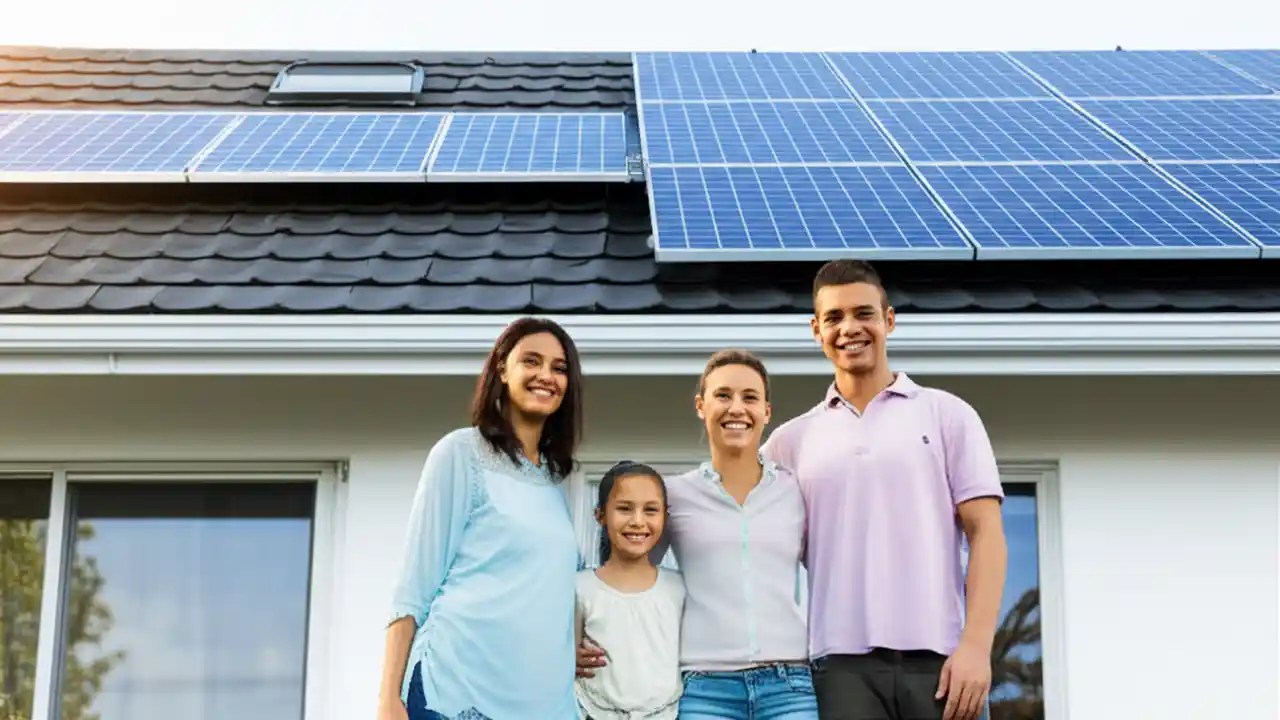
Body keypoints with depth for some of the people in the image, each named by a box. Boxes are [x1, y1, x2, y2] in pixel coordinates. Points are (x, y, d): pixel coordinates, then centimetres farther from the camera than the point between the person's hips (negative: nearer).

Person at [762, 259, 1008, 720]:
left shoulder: (948, 415, 9)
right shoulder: (791, 440, 14)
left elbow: (985, 534, 2)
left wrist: (976, 646, -9)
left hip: (939, 659, -1)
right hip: (841, 664, 1)